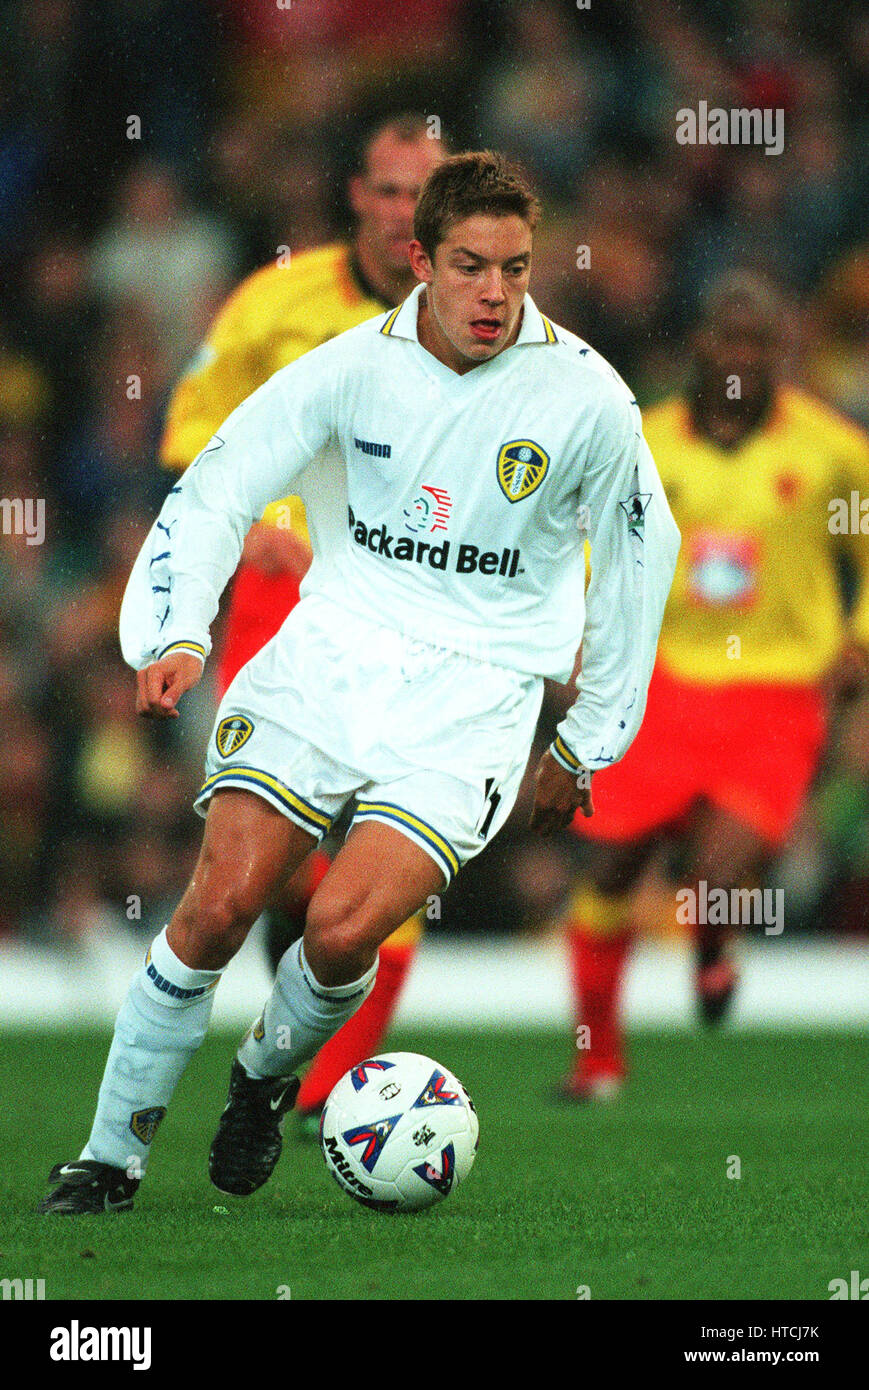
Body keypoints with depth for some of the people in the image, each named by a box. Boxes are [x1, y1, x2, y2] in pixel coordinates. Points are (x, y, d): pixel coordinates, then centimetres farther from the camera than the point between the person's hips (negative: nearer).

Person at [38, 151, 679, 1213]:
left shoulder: (588, 399, -7)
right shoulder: (355, 366, -5)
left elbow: (639, 556, 8)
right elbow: (215, 490, 0)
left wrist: (586, 745, 12)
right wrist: (174, 637, -16)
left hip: (475, 691, -1)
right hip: (333, 643, 1)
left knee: (342, 929, -21)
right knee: (220, 902, -15)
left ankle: (269, 1069, 13)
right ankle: (110, 1156, 0)